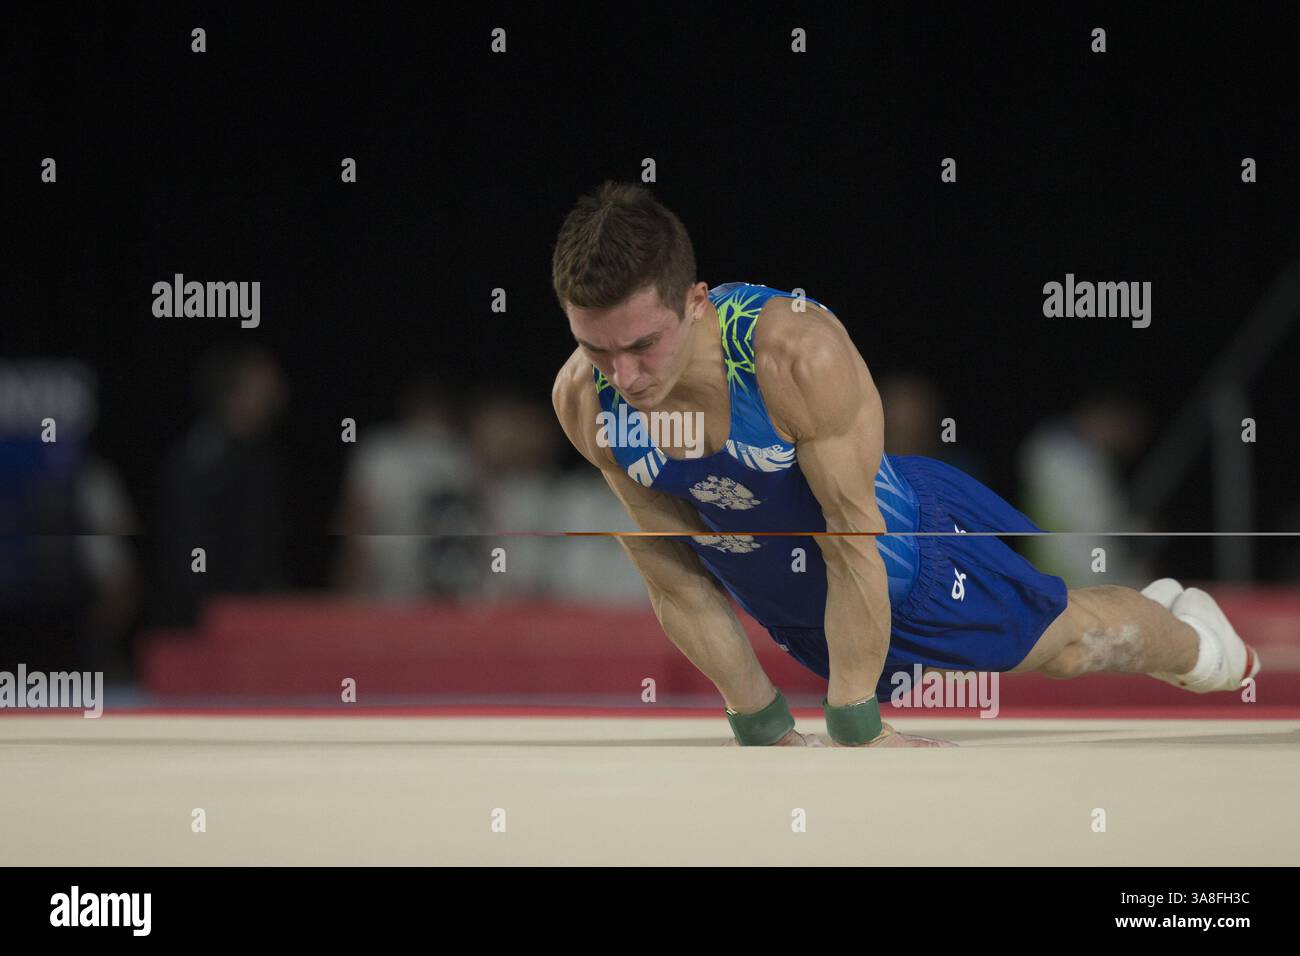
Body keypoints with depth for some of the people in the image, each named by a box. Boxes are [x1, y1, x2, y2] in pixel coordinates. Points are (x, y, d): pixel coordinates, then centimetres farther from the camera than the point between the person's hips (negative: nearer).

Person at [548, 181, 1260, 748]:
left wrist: (855, 727, -31)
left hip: (910, 543, -5)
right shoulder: (582, 400, -28)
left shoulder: (795, 350, -42)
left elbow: (852, 533, -34)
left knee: (1063, 641, 19)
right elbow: (672, 572, -15)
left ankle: (1190, 638, 55)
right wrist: (763, 728, -9)